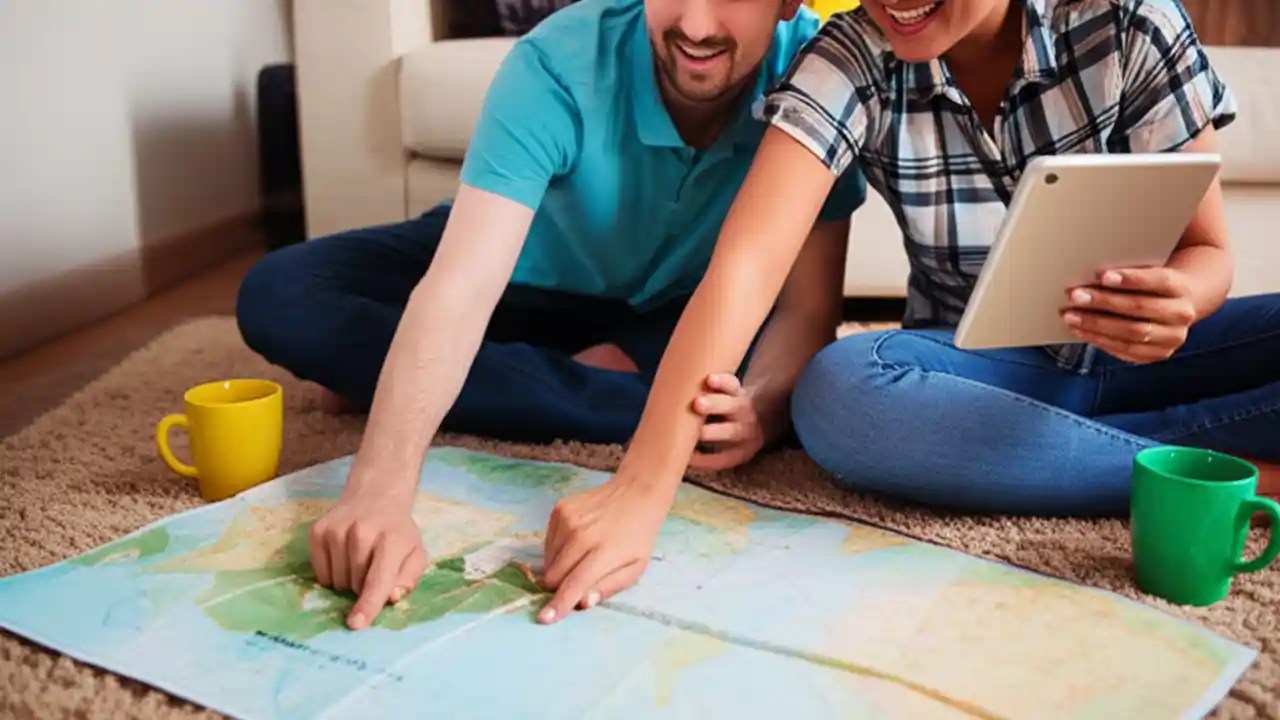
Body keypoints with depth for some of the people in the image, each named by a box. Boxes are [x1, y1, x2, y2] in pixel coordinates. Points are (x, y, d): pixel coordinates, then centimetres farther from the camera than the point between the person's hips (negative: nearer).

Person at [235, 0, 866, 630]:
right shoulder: (560, 63, -32)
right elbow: (462, 286, -41)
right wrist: (380, 490, -54)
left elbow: (808, 309, -26)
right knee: (278, 296, -23)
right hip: (530, 285, 1)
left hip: (674, 311, 0)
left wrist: (759, 409, -49)